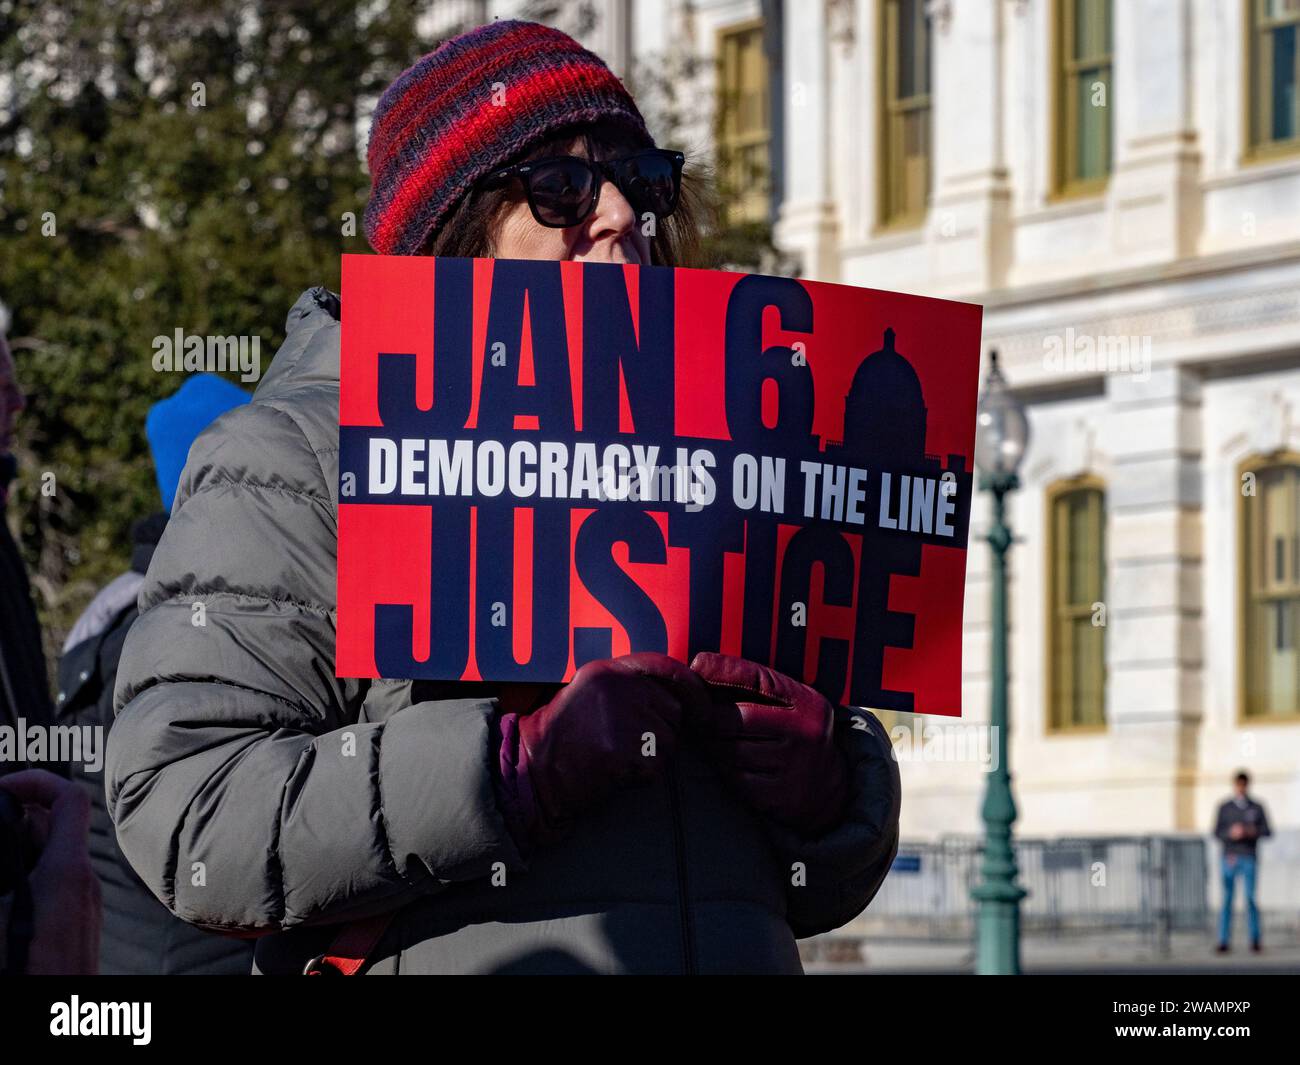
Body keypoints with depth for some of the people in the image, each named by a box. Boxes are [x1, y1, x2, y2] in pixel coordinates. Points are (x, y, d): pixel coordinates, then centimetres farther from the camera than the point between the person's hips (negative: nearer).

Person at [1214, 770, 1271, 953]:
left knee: (1250, 898, -6)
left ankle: (1255, 940, 0)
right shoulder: (1225, 808, 8)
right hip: (1230, 857, 0)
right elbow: (1217, 832, 5)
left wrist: (1253, 832, -11)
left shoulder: (1257, 808, 8)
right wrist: (1231, 833, -14)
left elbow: (1267, 832, 7)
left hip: (1249, 858, 0)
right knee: (1227, 899, -2)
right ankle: (1224, 941, -1)